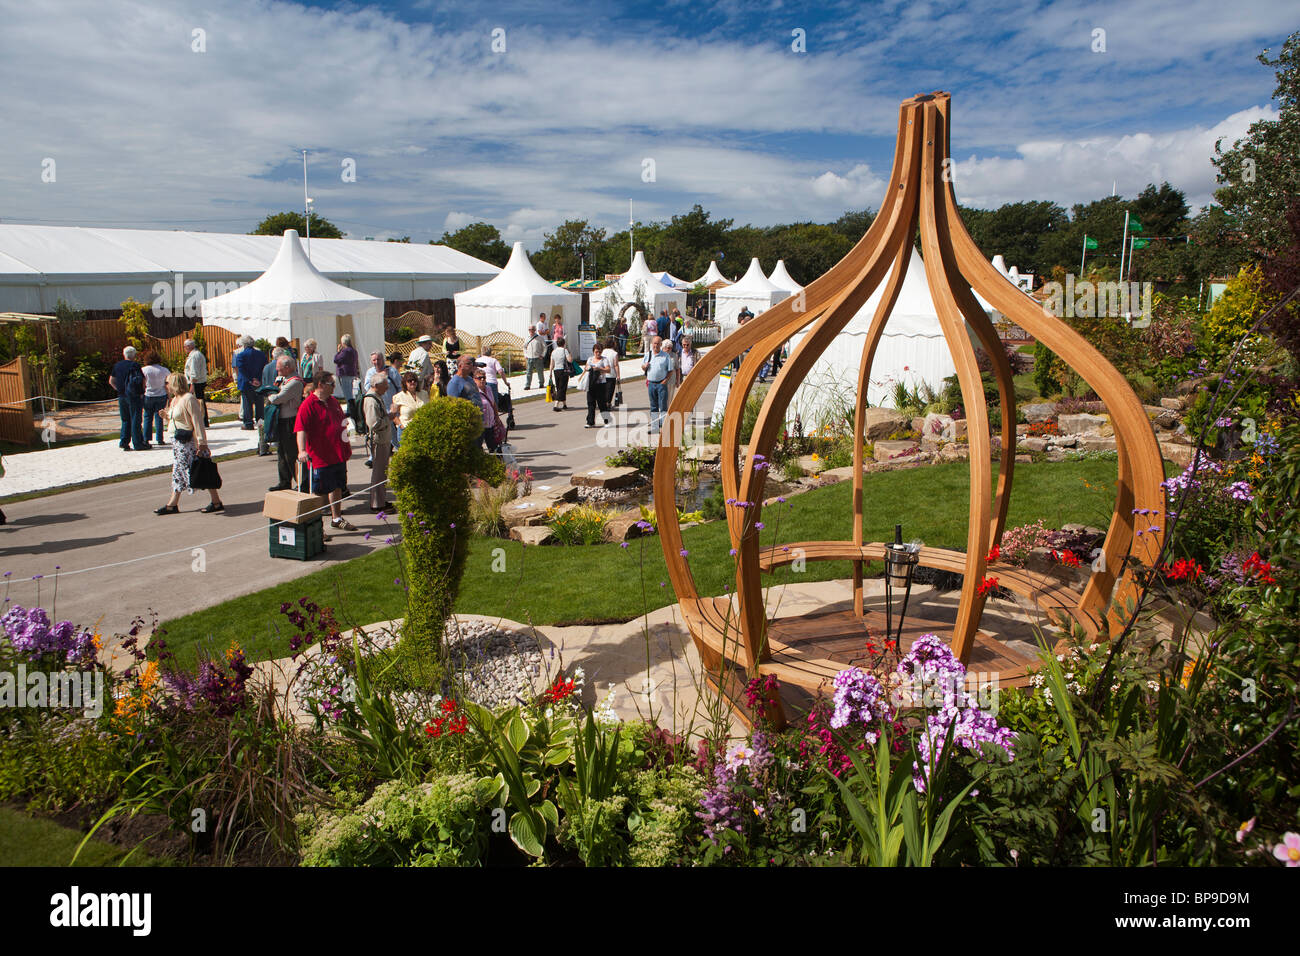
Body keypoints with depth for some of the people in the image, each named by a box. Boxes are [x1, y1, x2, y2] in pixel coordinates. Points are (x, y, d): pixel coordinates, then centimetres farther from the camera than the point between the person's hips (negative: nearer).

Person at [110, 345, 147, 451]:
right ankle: (138, 444, -1)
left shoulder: (117, 365, 8)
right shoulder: (135, 365, -9)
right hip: (134, 395, -5)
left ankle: (124, 442, 9)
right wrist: (141, 392, -2)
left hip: (122, 396, 5)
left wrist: (119, 390, 16)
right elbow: (143, 380, -14)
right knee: (135, 420, -2)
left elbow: (111, 381, 11)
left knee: (125, 420, 15)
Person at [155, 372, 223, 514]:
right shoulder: (174, 400, 14)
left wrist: (201, 443, -23)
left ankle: (216, 502, 0)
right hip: (178, 442, 10)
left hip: (190, 442, -10)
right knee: (178, 472, 11)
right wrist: (165, 415, 6)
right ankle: (172, 504, 16)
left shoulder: (188, 399, -16)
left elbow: (198, 421, -19)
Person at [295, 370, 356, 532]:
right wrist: (302, 450, -36)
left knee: (337, 487, 19)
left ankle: (337, 518, 34)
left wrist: (346, 446, 24)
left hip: (339, 455, 8)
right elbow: (301, 429, -23)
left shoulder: (333, 402, 12)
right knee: (318, 492, -3)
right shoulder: (307, 405, -14)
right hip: (320, 457, -8)